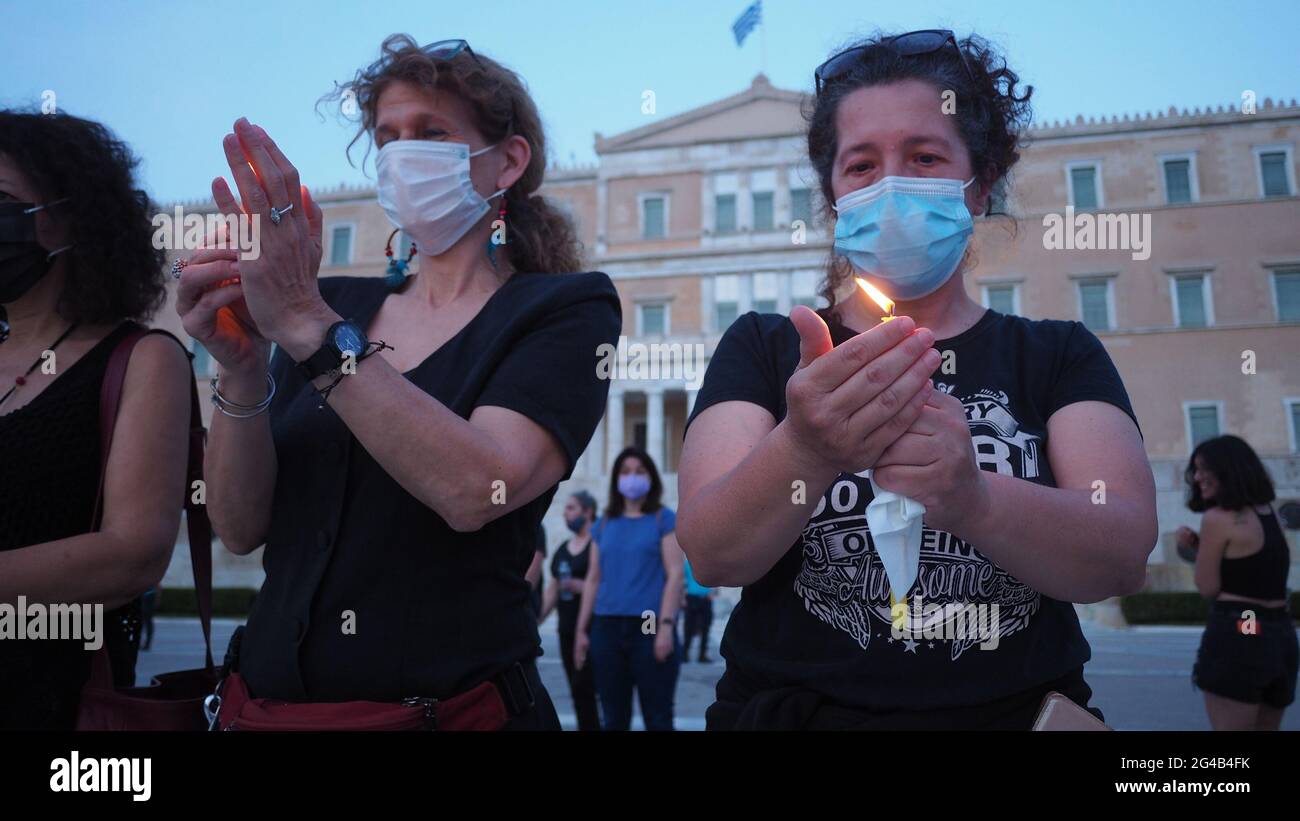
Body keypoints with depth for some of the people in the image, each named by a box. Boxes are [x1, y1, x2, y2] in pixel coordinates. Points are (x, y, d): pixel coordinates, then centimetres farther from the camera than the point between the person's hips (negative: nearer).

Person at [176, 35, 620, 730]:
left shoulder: (567, 309, -6)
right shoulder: (336, 304, 5)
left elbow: (476, 490, -24)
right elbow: (240, 527, -2)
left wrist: (308, 329, -26)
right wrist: (240, 369, -17)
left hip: (449, 703, -4)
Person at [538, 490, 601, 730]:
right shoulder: (562, 549, 16)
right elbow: (553, 590, 19)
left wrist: (580, 586, -24)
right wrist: (538, 618, 11)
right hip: (567, 629, 7)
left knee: (582, 686, -10)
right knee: (578, 691, 9)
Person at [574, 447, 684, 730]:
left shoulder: (664, 518, 3)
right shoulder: (604, 524, 13)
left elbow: (675, 574, -5)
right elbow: (593, 579, 14)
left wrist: (666, 624, -14)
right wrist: (582, 629, 9)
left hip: (650, 626, -4)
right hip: (607, 627, 4)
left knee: (657, 717, 0)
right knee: (613, 718, 10)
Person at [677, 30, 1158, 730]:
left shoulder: (1061, 356, 8)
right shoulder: (762, 349, 5)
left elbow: (1124, 557, -7)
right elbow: (710, 555, -9)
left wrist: (972, 499, -26)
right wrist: (803, 453, -28)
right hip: (796, 709, 0)